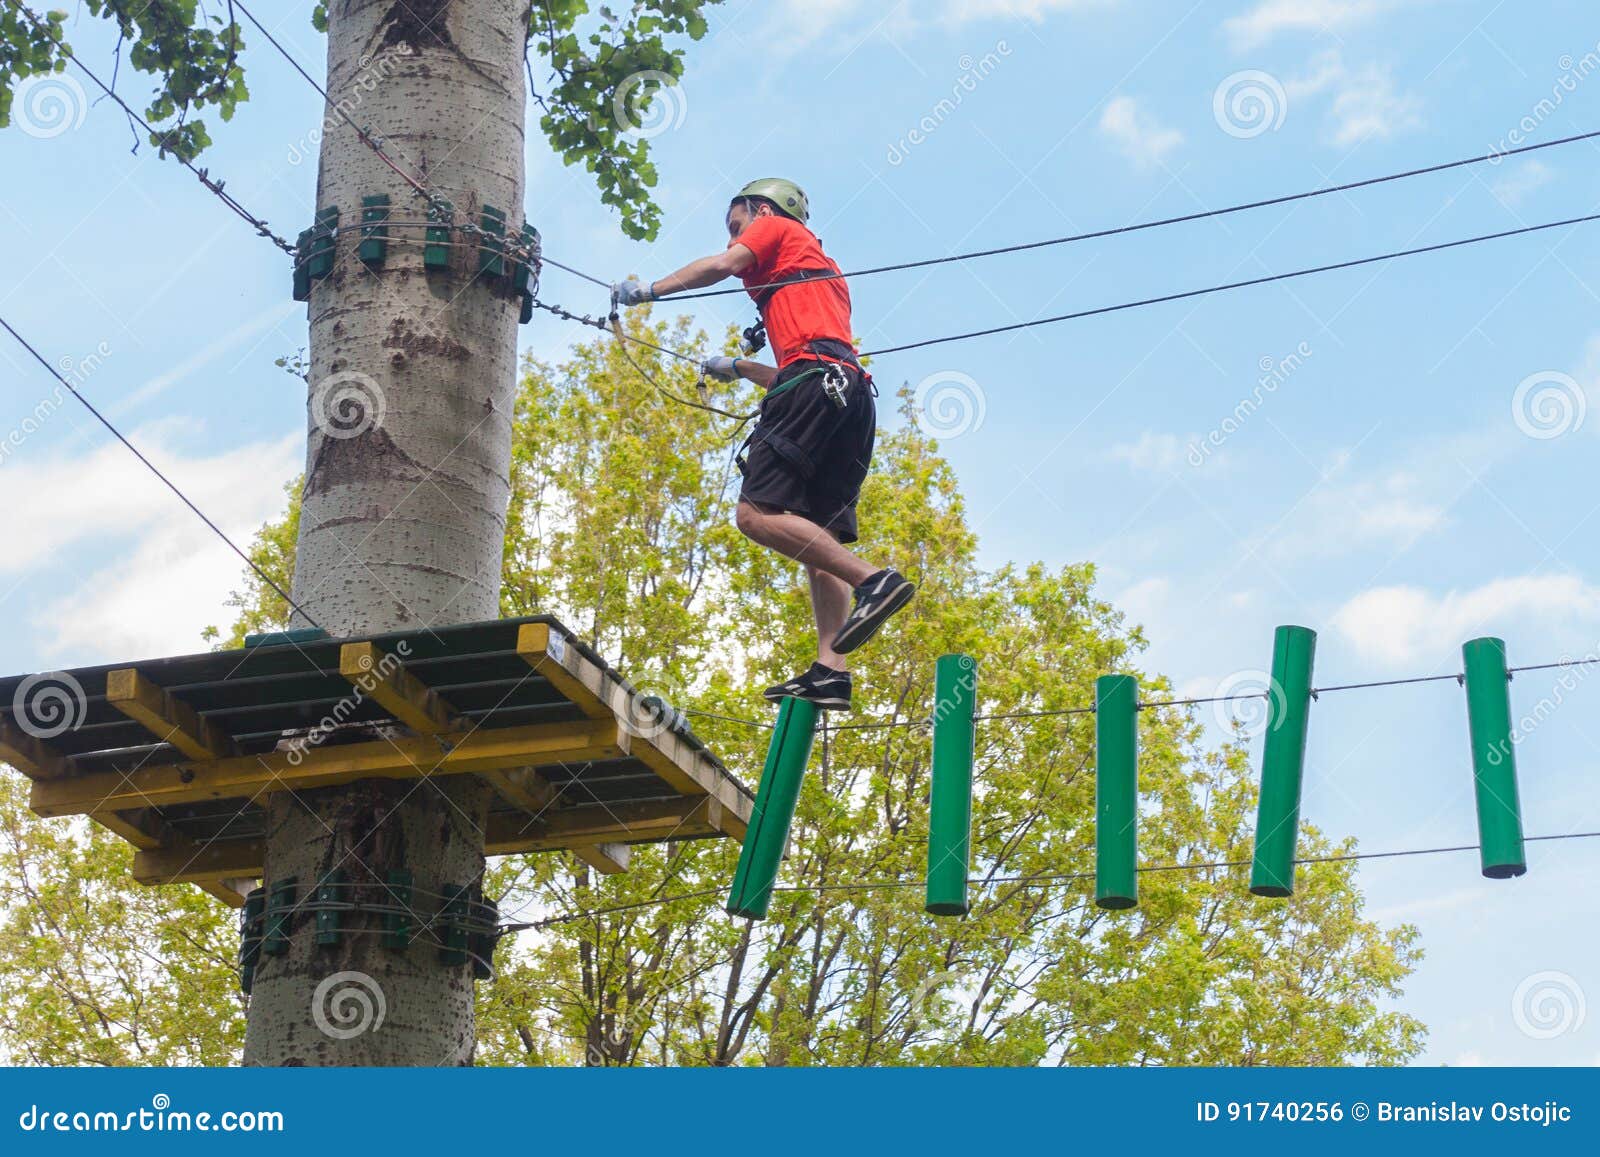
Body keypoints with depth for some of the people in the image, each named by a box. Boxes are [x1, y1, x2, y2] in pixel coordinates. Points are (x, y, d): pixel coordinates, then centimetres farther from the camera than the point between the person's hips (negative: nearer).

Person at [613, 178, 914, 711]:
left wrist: (649, 289, 5)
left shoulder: (776, 228, 16)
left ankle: (873, 580, -29)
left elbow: (723, 264, -3)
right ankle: (831, 668, -12)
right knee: (818, 536, 1)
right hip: (853, 392, 9)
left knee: (757, 514, -18)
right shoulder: (822, 269, 38)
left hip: (813, 381, -9)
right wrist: (739, 368, 43)